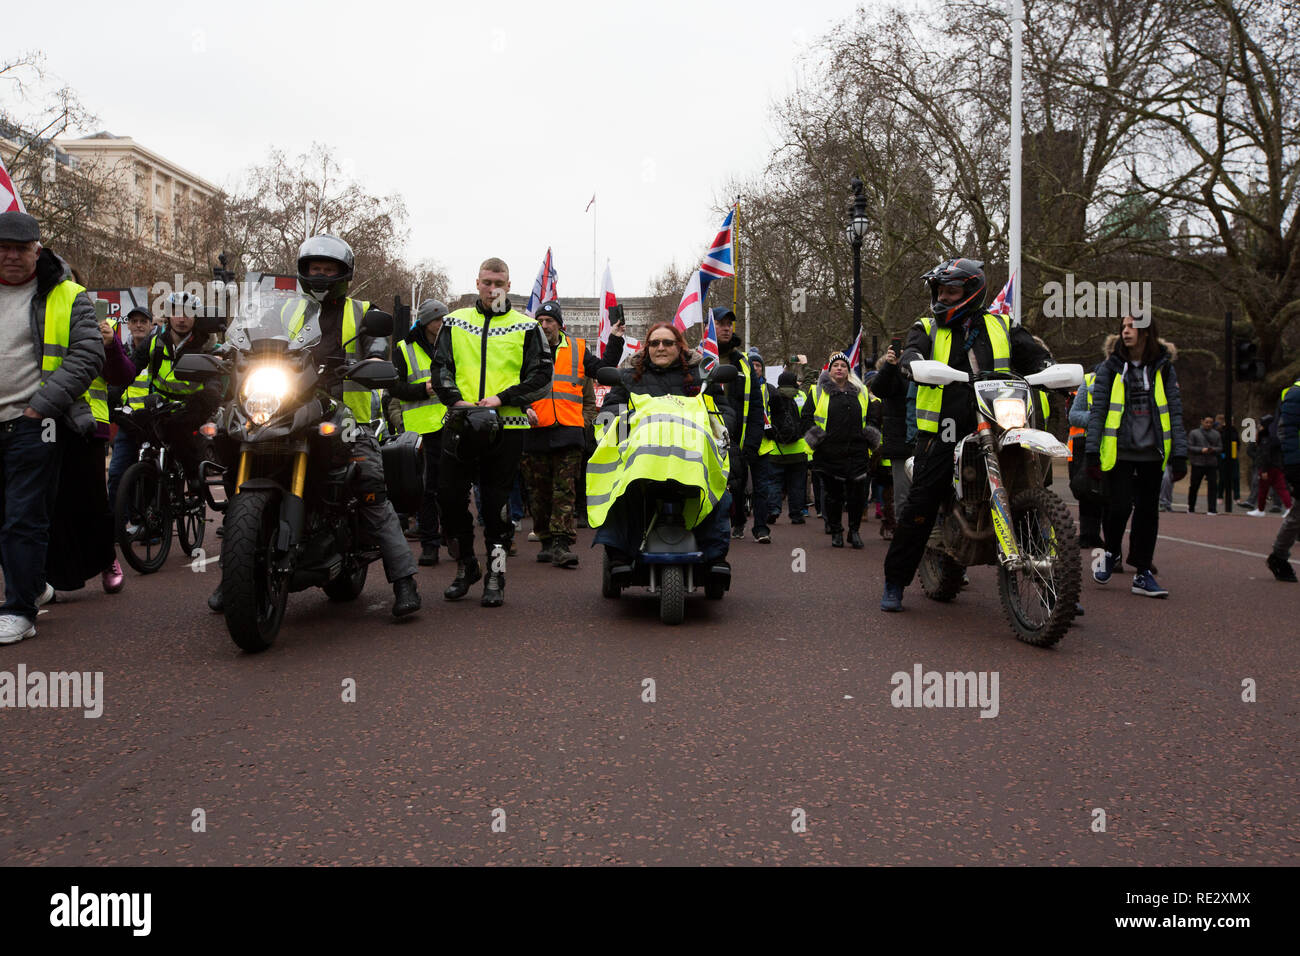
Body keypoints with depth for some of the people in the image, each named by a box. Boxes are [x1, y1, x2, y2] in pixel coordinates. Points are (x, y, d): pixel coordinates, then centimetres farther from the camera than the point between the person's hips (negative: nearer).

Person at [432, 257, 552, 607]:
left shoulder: (526, 327, 9)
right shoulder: (455, 322, 15)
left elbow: (541, 376, 3)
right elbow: (441, 366, 10)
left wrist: (503, 398, -10)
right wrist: (455, 398, -8)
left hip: (507, 424, -2)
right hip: (461, 422, 2)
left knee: (497, 502, 0)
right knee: (450, 495, -2)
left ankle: (495, 576, 9)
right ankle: (465, 566, 17)